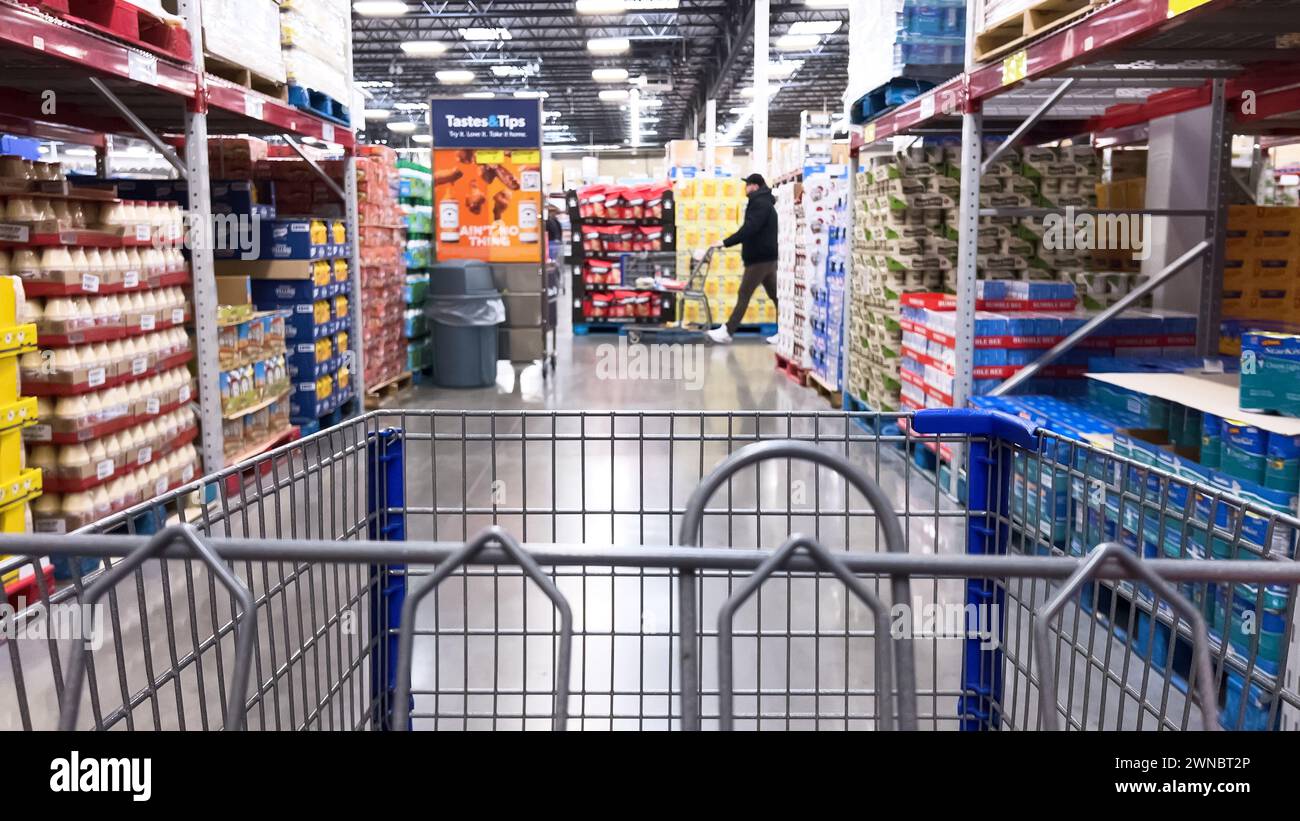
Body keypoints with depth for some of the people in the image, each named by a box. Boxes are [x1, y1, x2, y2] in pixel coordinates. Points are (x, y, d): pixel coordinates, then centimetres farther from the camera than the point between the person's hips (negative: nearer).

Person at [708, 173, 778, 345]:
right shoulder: (765, 203, 19)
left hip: (760, 258, -10)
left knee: (743, 295, -7)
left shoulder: (759, 203, -13)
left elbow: (749, 229, -25)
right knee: (775, 295, 8)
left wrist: (725, 243, -23)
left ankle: (727, 332, -5)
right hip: (767, 256, 10)